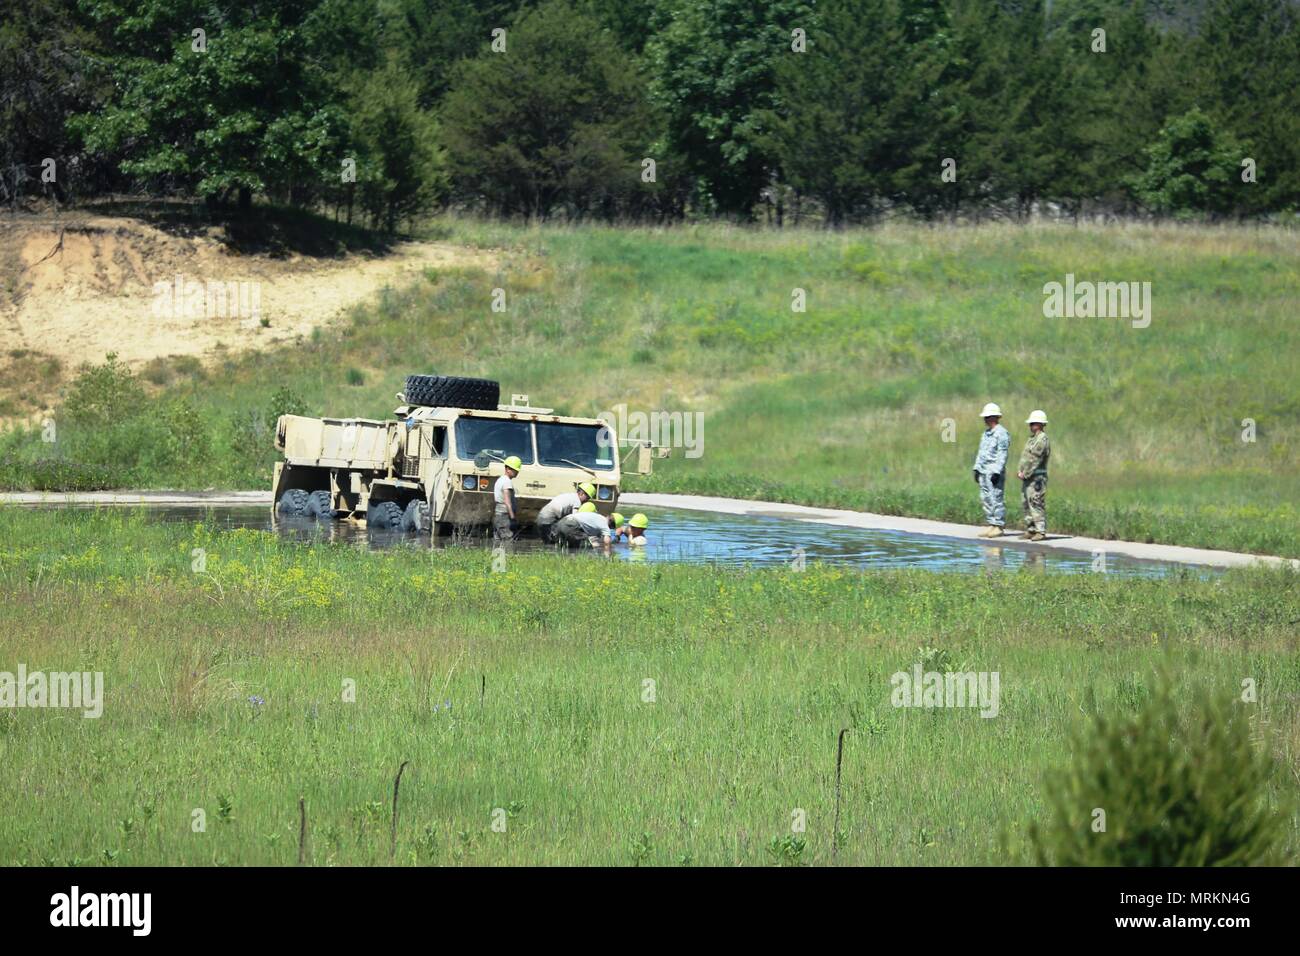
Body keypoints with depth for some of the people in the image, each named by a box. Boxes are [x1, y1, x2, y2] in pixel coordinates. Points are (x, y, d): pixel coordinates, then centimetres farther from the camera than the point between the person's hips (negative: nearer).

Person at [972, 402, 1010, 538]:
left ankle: (998, 527, -6)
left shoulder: (1001, 433, -10)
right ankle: (990, 525, 14)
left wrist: (997, 472, -20)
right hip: (984, 471, 9)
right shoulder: (986, 434, 18)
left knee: (997, 499, -8)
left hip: (995, 471, -9)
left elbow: (1002, 455, -15)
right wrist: (977, 469, 17)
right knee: (986, 499, 9)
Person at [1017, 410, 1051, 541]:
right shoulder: (1032, 438, 18)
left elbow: (1035, 460, -17)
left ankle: (1040, 531, -13)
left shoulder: (1042, 439, -13)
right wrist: (1020, 470, 6)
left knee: (1036, 504, -12)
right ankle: (1031, 530, 16)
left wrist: (1025, 474, -15)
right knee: (1027, 504, 11)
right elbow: (1025, 457, 20)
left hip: (1037, 478, -10)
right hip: (1028, 478, 10)